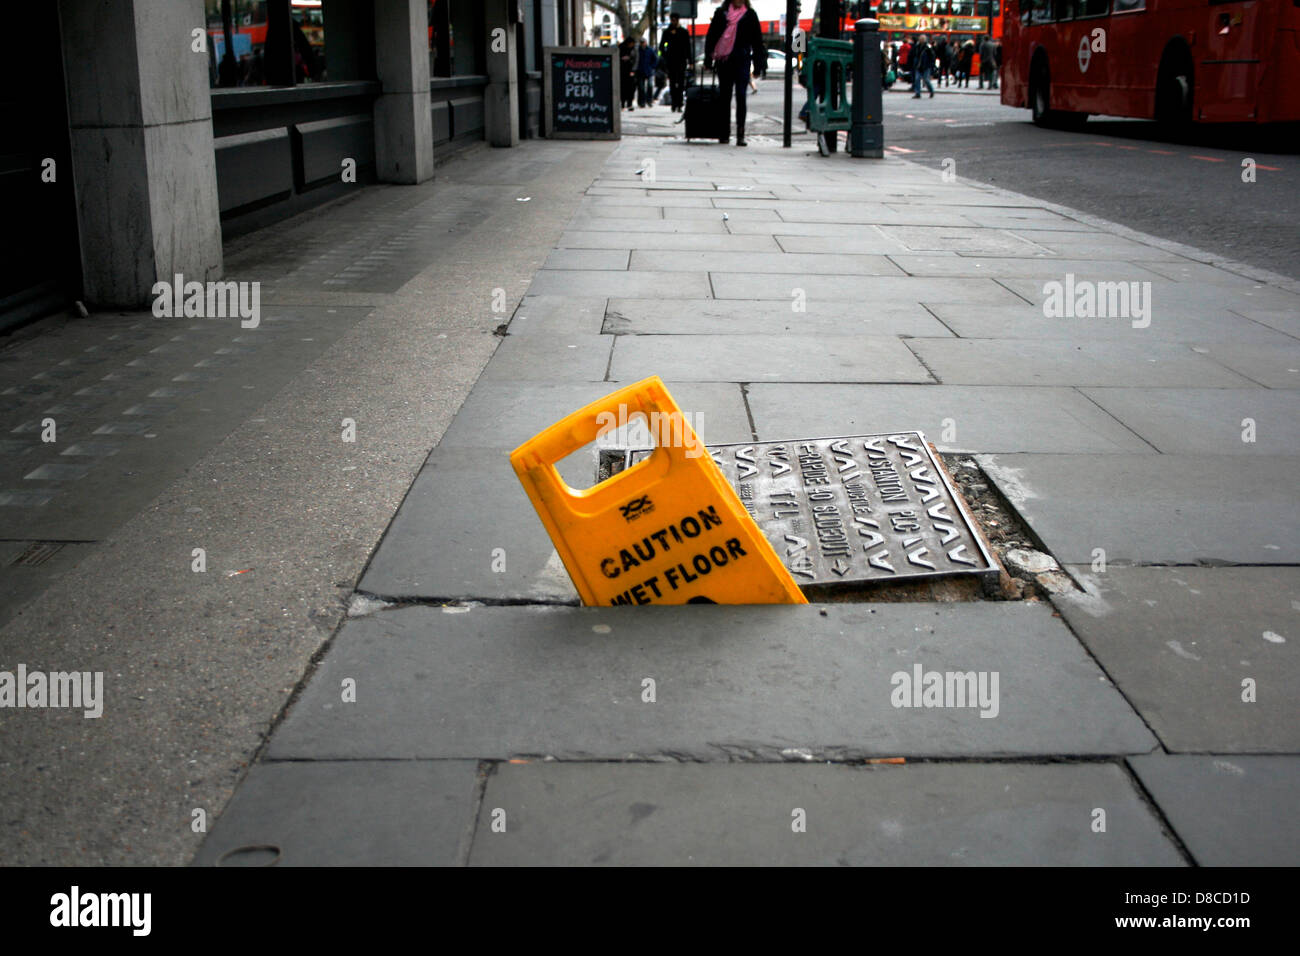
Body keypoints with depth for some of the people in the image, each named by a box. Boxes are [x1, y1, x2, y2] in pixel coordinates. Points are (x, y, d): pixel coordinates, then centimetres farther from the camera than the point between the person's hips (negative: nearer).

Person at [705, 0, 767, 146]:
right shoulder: (721, 13, 8)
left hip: (742, 59, -2)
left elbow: (757, 41, 8)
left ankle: (740, 134, -6)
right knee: (725, 97, 7)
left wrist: (758, 65, 3)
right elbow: (711, 36, 10)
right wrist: (709, 58, 3)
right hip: (723, 60, 2)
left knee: (741, 96, -7)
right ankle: (725, 133, 15)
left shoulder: (750, 15, 7)